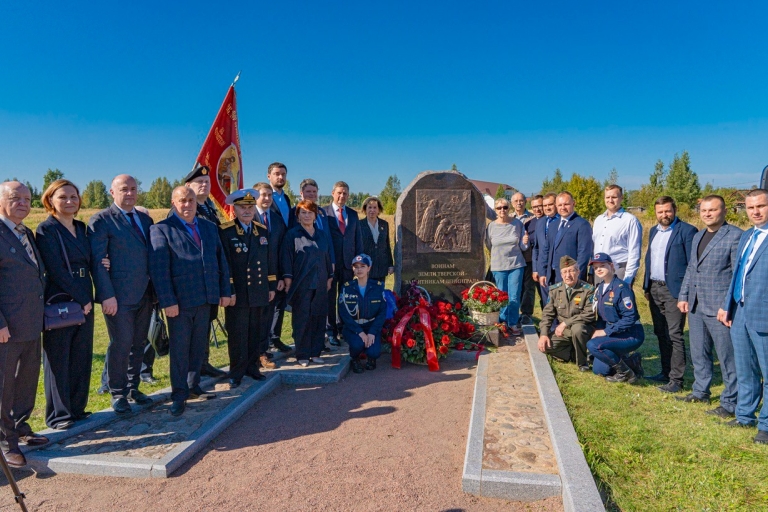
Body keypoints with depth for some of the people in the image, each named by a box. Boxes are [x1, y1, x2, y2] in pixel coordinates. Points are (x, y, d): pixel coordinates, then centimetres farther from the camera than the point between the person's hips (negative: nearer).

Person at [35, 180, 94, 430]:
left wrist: (88, 299, 0)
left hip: (84, 302, 6)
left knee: (82, 359, 12)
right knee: (59, 361, 4)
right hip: (60, 304, -6)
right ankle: (59, 415, 17)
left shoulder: (81, 228, 11)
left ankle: (77, 408, 25)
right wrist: (81, 299, -13)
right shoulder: (46, 230, -8)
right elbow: (56, 270, -14)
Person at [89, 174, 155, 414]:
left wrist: (157, 289, 8)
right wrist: (107, 295, -16)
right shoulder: (101, 220, -5)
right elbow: (96, 261, -10)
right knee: (121, 345, 0)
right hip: (119, 296, -6)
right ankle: (118, 394, 17)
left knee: (138, 344, 13)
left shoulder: (145, 219, 13)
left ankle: (133, 388, 27)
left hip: (145, 295, 6)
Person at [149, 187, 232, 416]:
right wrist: (167, 302, -17)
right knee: (180, 350, 5)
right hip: (179, 302, -5)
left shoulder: (209, 227, 12)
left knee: (199, 346, 14)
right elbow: (159, 269, -11)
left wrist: (225, 291, 6)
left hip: (205, 300, 5)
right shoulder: (161, 229, -5)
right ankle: (179, 394, 18)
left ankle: (193, 386, 30)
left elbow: (221, 260, 12)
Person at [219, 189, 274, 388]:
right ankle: (236, 372, 18)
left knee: (257, 334, 12)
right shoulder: (225, 232, -6)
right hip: (238, 294, -5)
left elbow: (270, 260, 13)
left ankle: (252, 366, 28)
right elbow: (224, 264, -10)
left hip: (260, 293, 5)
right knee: (237, 336, 5)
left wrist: (272, 286, 10)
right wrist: (229, 291, -13)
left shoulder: (263, 231, 10)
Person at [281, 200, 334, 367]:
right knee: (301, 320, -1)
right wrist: (288, 282, -9)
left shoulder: (321, 235, 14)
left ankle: (315, 352, 15)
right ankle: (302, 355, 8)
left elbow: (327, 258, 17)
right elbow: (286, 259, -4)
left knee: (319, 318, 4)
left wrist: (329, 278, 12)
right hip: (301, 284, -4)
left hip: (320, 285, 4)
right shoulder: (292, 234, 0)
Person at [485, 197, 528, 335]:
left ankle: (513, 324, 14)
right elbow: (489, 246, 11)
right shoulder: (491, 226, -4)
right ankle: (503, 321, 29)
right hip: (498, 267, 0)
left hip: (516, 265, 0)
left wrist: (525, 243, -18)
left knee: (514, 297, 0)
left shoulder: (517, 223, -3)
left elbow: (522, 247, 2)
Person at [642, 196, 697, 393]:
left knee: (674, 335, -5)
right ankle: (666, 372, 25)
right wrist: (647, 287, 15)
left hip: (674, 290, -7)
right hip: (655, 289, 7)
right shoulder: (653, 231, 15)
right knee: (661, 334, 14)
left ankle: (676, 380, 2)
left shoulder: (687, 231, -8)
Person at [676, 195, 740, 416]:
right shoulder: (698, 236, 16)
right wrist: (683, 296, 13)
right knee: (699, 353, 17)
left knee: (727, 356, 2)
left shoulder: (735, 236, -8)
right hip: (695, 306, 8)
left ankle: (730, 403, 12)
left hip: (719, 307, -7)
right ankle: (700, 391, 31)